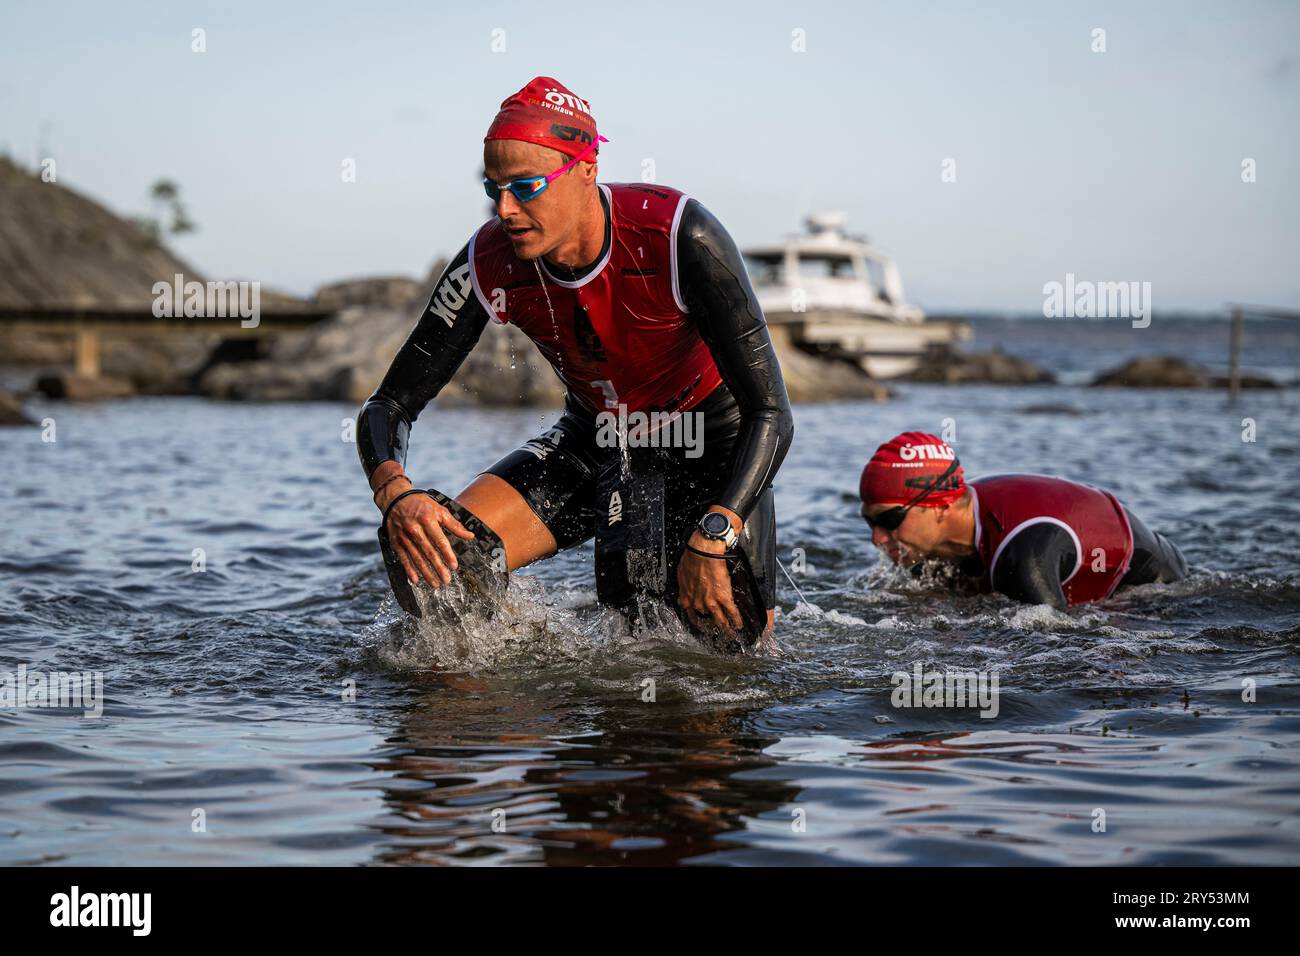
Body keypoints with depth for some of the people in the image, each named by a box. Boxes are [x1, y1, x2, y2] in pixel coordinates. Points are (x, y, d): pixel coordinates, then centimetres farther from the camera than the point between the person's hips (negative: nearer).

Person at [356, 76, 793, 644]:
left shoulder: (678, 236, -31)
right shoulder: (491, 264, -21)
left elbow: (770, 413, -30)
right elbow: (388, 405, -15)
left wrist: (710, 539, -41)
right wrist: (395, 494, -38)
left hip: (711, 438, -2)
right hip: (594, 440, 3)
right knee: (437, 545, -21)